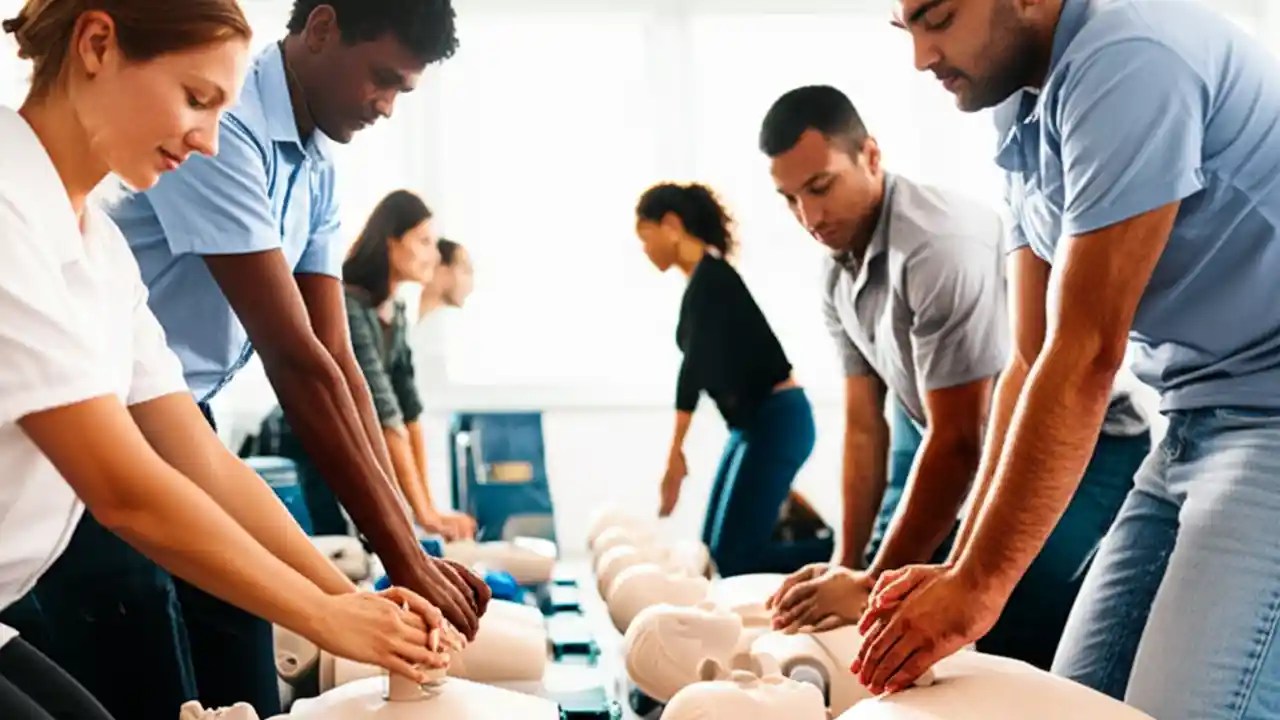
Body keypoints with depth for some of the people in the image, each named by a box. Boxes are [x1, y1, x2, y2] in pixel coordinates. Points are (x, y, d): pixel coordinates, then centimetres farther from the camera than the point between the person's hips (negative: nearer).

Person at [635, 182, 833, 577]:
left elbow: (695, 366, -20)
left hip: (775, 422, -10)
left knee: (734, 559, -11)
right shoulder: (706, 277, 14)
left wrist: (675, 451, -20)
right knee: (714, 550, 10)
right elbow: (705, 366, 18)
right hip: (757, 423, 10)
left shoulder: (708, 277, -14)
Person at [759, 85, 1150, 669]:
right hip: (980, 458, 9)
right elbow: (863, 427, 5)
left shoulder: (941, 245, -28)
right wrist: (847, 566, -1)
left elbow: (957, 441, -26)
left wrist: (873, 585, -22)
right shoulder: (839, 274, 1)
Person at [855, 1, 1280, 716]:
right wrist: (965, 570, 1)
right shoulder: (1029, 119, 10)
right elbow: (1036, 359, 8)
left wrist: (979, 584, -18)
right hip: (1195, 425, 9)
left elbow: (1086, 355, -22)